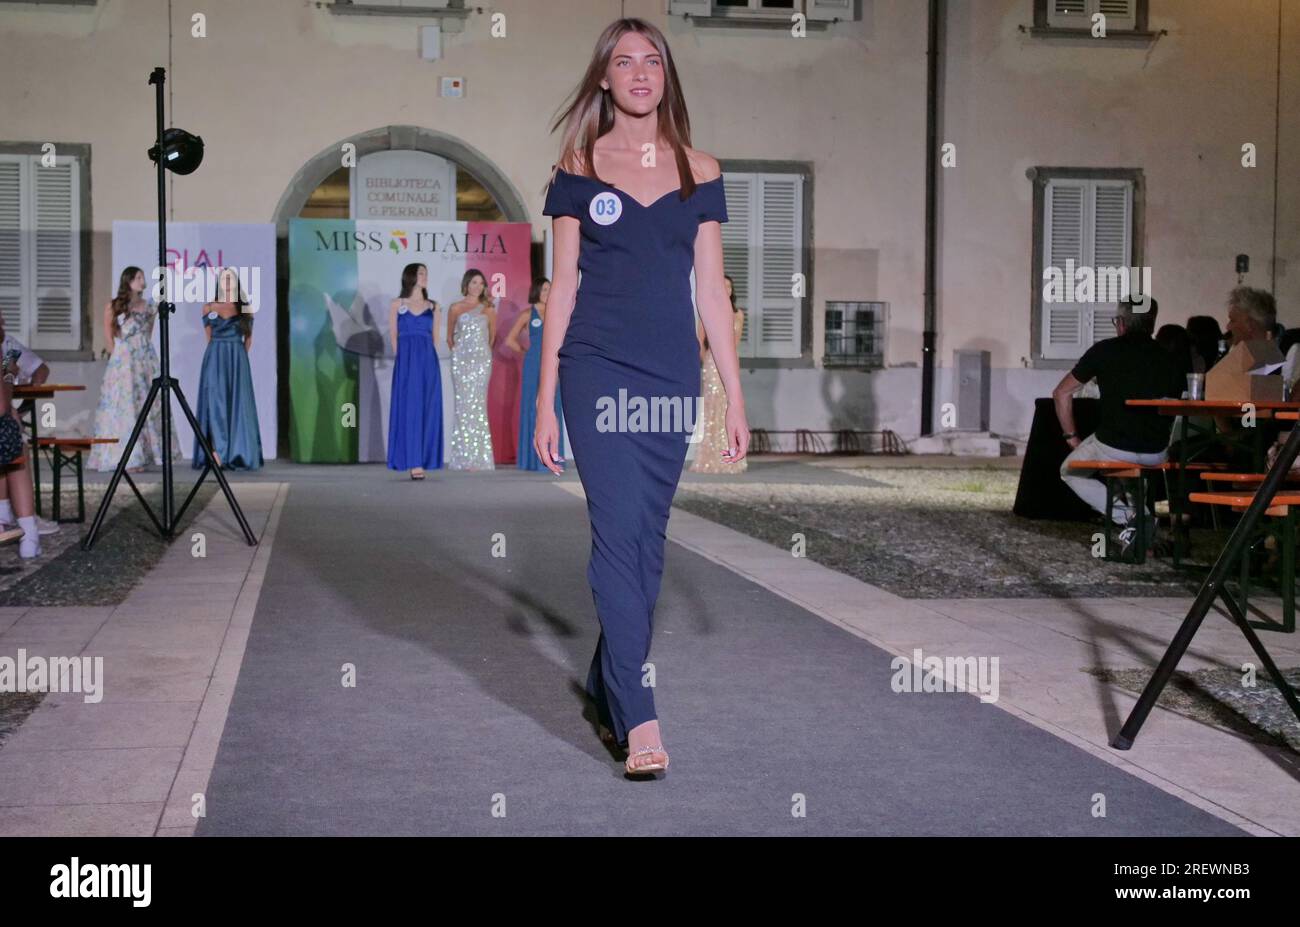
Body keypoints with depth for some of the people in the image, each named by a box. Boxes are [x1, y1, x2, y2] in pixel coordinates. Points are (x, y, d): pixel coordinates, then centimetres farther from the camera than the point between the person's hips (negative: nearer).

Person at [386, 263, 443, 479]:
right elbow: (394, 337, 6)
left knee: (427, 410, -2)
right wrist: (402, 358, -2)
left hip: (428, 361, 3)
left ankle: (422, 461, 2)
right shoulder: (397, 305, 8)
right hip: (406, 361, -2)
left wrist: (426, 356, 3)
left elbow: (435, 337, 13)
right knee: (410, 409, -7)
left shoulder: (433, 307, 14)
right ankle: (413, 462, -8)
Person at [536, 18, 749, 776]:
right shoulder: (578, 169, 4)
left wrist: (736, 397, 4)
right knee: (619, 533, -11)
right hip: (598, 370, -3)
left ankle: (608, 693, 22)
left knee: (646, 542, 7)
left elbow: (711, 289, 8)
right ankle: (639, 719, -11)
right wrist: (545, 400, -1)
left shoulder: (700, 173, 9)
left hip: (672, 374, 3)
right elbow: (562, 287, 3)